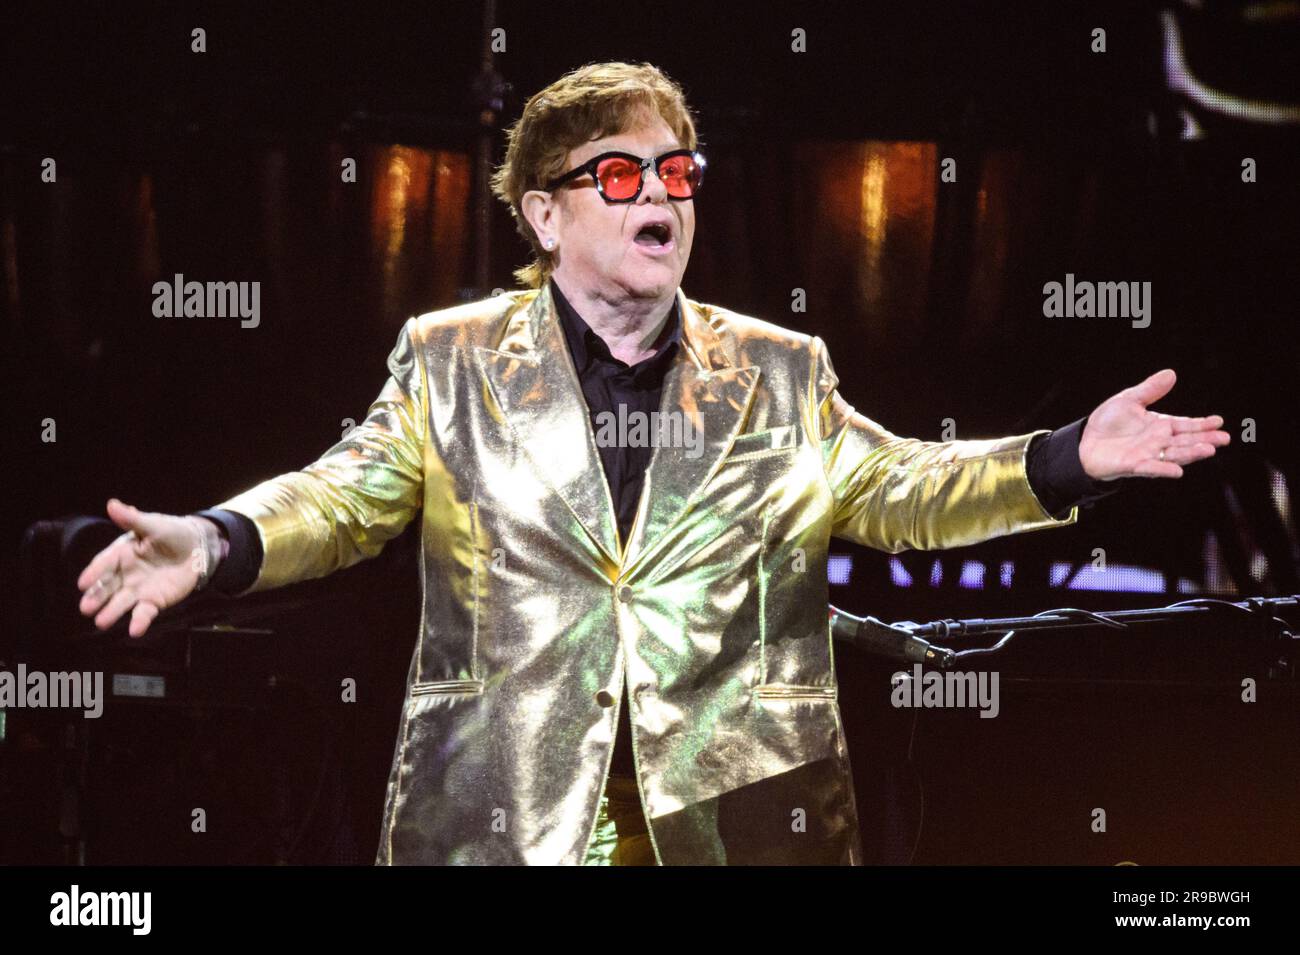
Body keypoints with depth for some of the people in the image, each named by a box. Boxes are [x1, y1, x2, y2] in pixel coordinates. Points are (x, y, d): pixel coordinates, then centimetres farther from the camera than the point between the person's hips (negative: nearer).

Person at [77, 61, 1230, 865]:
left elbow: (891, 486, 13)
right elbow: (345, 495, 3)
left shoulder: (779, 371, 12)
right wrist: (210, 543, -16)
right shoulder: (448, 360, 7)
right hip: (503, 812, -1)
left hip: (736, 810, 2)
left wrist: (1066, 461, -1)